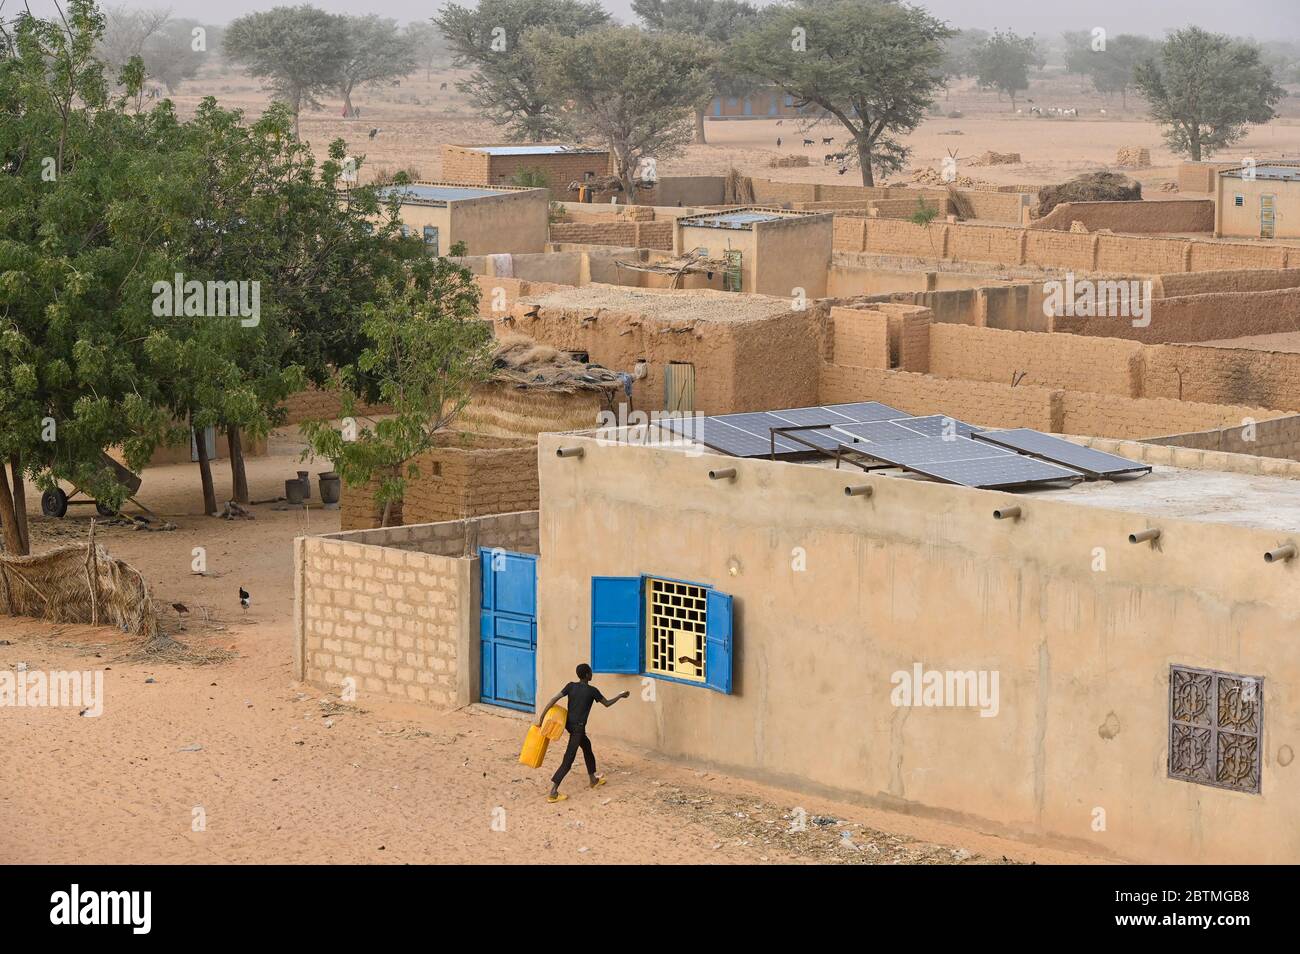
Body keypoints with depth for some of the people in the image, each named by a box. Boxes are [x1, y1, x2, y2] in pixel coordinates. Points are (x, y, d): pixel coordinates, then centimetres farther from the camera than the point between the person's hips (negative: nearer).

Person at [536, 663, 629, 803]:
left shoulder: (571, 686, 1)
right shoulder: (592, 691, -9)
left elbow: (554, 699, -8)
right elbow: (607, 704, 5)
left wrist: (541, 717, -7)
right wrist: (620, 696, 21)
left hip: (569, 723, 7)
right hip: (578, 727, -7)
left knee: (587, 745, 28)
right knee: (568, 760, -7)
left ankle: (593, 779, 43)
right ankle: (553, 793, -15)